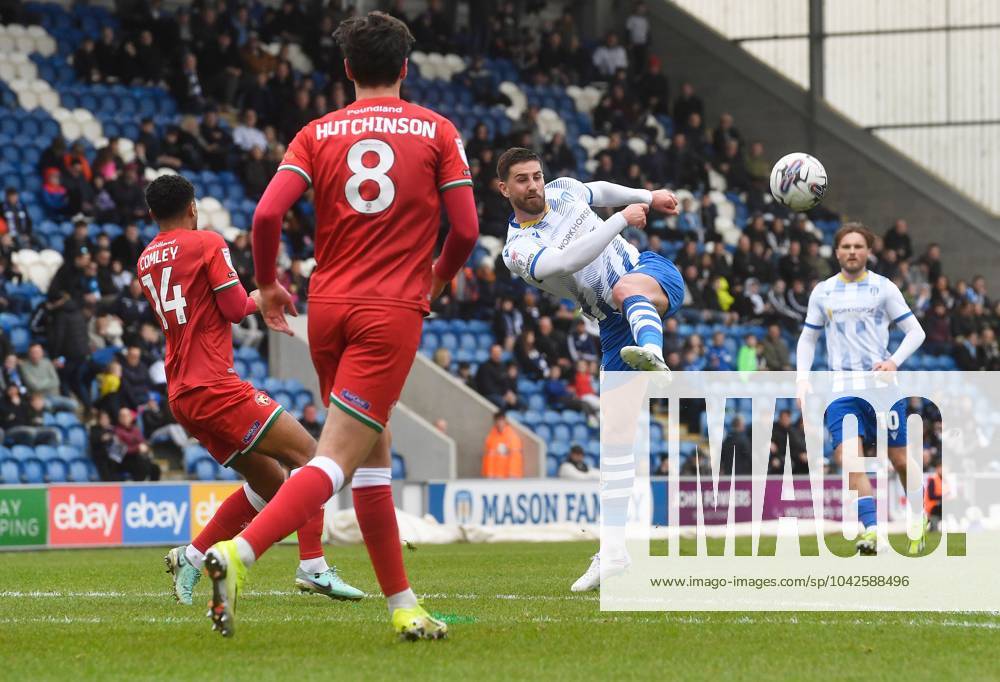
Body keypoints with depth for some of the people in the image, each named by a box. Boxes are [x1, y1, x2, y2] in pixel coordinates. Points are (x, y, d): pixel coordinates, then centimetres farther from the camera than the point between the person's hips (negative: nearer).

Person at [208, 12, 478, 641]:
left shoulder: (318, 133, 7)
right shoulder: (437, 132, 4)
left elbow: (267, 215, -5)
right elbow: (466, 229, 0)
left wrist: (268, 284, 12)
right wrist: (435, 283, 19)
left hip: (328, 306, 4)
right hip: (393, 310, -4)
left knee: (374, 453, 16)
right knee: (337, 459, -11)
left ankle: (404, 607, 17)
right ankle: (238, 555, -31)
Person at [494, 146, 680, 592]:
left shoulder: (564, 190, 7)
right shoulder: (518, 250, -10)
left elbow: (599, 192, 31)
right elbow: (567, 261, -27)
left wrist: (647, 197, 32)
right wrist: (622, 219, -24)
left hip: (653, 274, 0)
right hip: (617, 324, 0)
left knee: (625, 288, -38)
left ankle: (653, 355, -75)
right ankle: (615, 551, -1)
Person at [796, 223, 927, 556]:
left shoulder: (883, 288, 3)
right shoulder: (822, 292, 11)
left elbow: (915, 332, 4)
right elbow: (807, 338, 19)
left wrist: (894, 361, -13)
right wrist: (803, 379, 4)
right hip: (841, 387, 2)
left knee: (899, 459, 3)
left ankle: (919, 519, 28)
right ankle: (871, 531, -25)